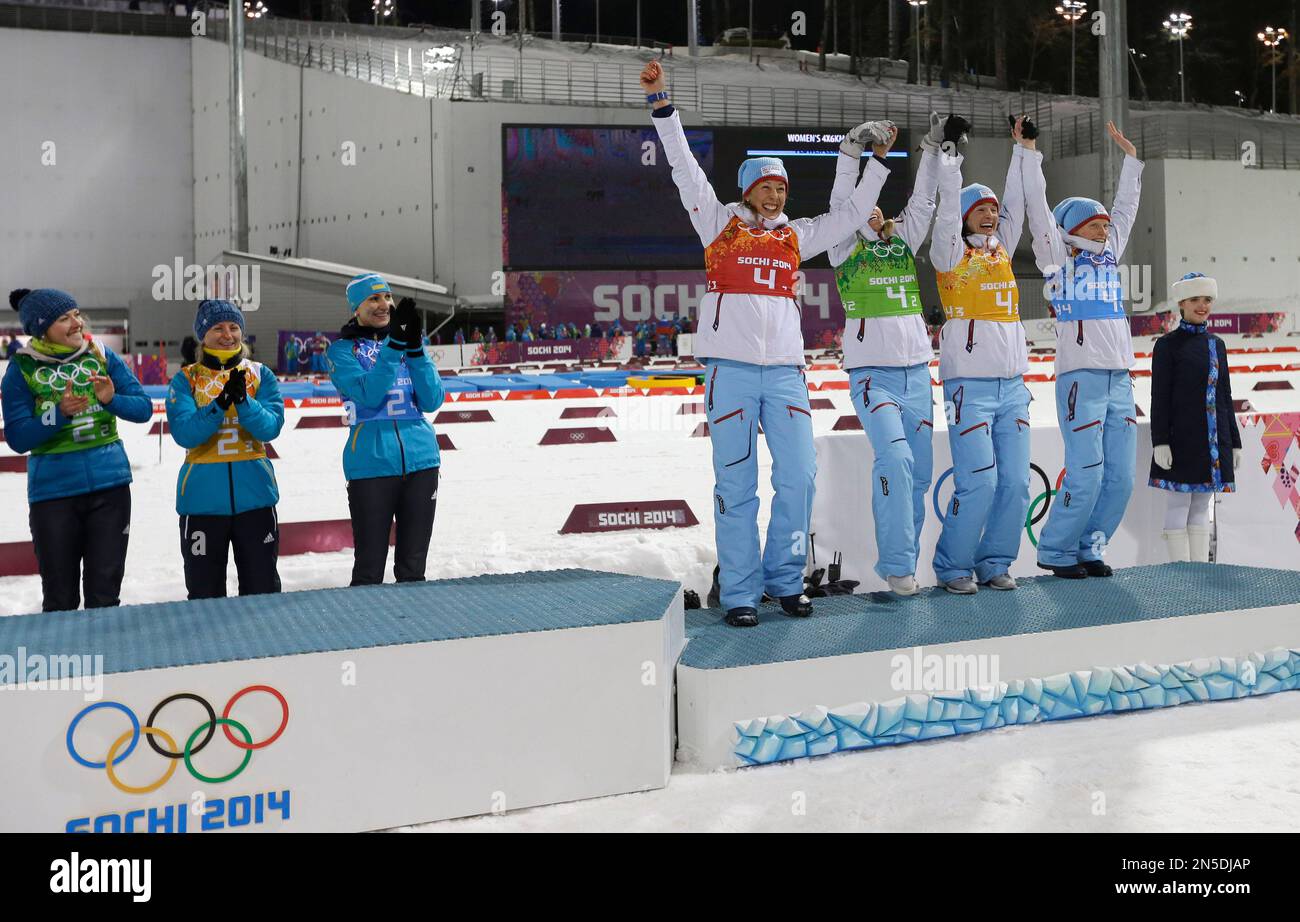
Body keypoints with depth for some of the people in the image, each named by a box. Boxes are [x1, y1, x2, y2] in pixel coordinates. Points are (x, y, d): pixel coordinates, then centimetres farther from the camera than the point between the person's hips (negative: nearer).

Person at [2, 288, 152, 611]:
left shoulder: (102, 355, 1)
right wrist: (60, 413, -23)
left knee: (104, 596, 8)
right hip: (52, 492, -1)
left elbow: (143, 408, -1)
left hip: (110, 484, 2)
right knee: (59, 601, 7)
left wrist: (112, 400, -21)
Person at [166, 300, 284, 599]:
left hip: (255, 495, 1)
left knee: (263, 591, 10)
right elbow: (185, 434, -13)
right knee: (205, 594, 8)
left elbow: (271, 427, -8)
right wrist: (221, 402, -25)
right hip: (203, 499, -1)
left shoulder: (261, 374, 4)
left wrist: (243, 400, -24)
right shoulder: (186, 379, 1)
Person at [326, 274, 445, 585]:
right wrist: (394, 344, -22)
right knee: (369, 569, 0)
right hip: (371, 464, -3)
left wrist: (415, 348, -11)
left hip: (421, 460, 4)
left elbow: (432, 401, 0)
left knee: (413, 567, 10)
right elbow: (368, 395, -17)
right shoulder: (343, 349, 0)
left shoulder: (408, 341, 11)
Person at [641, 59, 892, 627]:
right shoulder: (720, 224, 8)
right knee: (736, 485, -1)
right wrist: (661, 106, -5)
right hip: (730, 367, -3)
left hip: (784, 371, 3)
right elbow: (685, 169, 2)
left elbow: (850, 215, 25)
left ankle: (785, 580, 16)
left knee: (799, 477, 0)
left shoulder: (796, 236, 18)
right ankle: (740, 593, 5)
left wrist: (878, 163, 23)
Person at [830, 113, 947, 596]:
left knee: (919, 471, 5)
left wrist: (932, 148, 3)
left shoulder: (903, 242, 16)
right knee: (894, 457, -22)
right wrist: (855, 149, -18)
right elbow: (842, 203, -10)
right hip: (872, 372, -6)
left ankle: (902, 563, 15)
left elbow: (923, 202, 10)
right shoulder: (846, 247, 3)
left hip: (918, 372, 6)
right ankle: (896, 564, -17)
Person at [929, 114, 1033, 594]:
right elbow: (947, 207, -11)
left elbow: (1016, 203, 15)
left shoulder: (1001, 250, 16)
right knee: (978, 482, -11)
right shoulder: (951, 254, 0)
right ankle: (952, 567, 4)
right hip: (970, 383, -6)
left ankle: (994, 563, 16)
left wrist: (1023, 150, 14)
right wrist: (951, 152, -13)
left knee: (1016, 482, 4)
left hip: (1012, 383, 6)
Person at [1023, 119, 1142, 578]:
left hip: (1120, 380, 7)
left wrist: (1130, 155, 28)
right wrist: (1029, 152, -2)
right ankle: (1055, 551, 5)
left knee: (1121, 477, 4)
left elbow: (1125, 207, 27)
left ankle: (1089, 548, 16)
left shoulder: (1108, 257, 18)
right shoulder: (1058, 257, 3)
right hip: (1081, 378, -6)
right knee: (1085, 475, -10)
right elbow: (1038, 207, -3)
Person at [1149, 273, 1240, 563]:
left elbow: (1225, 396, 16)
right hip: (1182, 439, -6)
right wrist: (1160, 441, -15)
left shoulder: (1217, 344, 14)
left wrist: (1234, 442, 13)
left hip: (1214, 440, 6)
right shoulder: (1167, 345, -2)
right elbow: (1160, 397, -7)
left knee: (1201, 505, 8)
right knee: (1179, 504, -3)